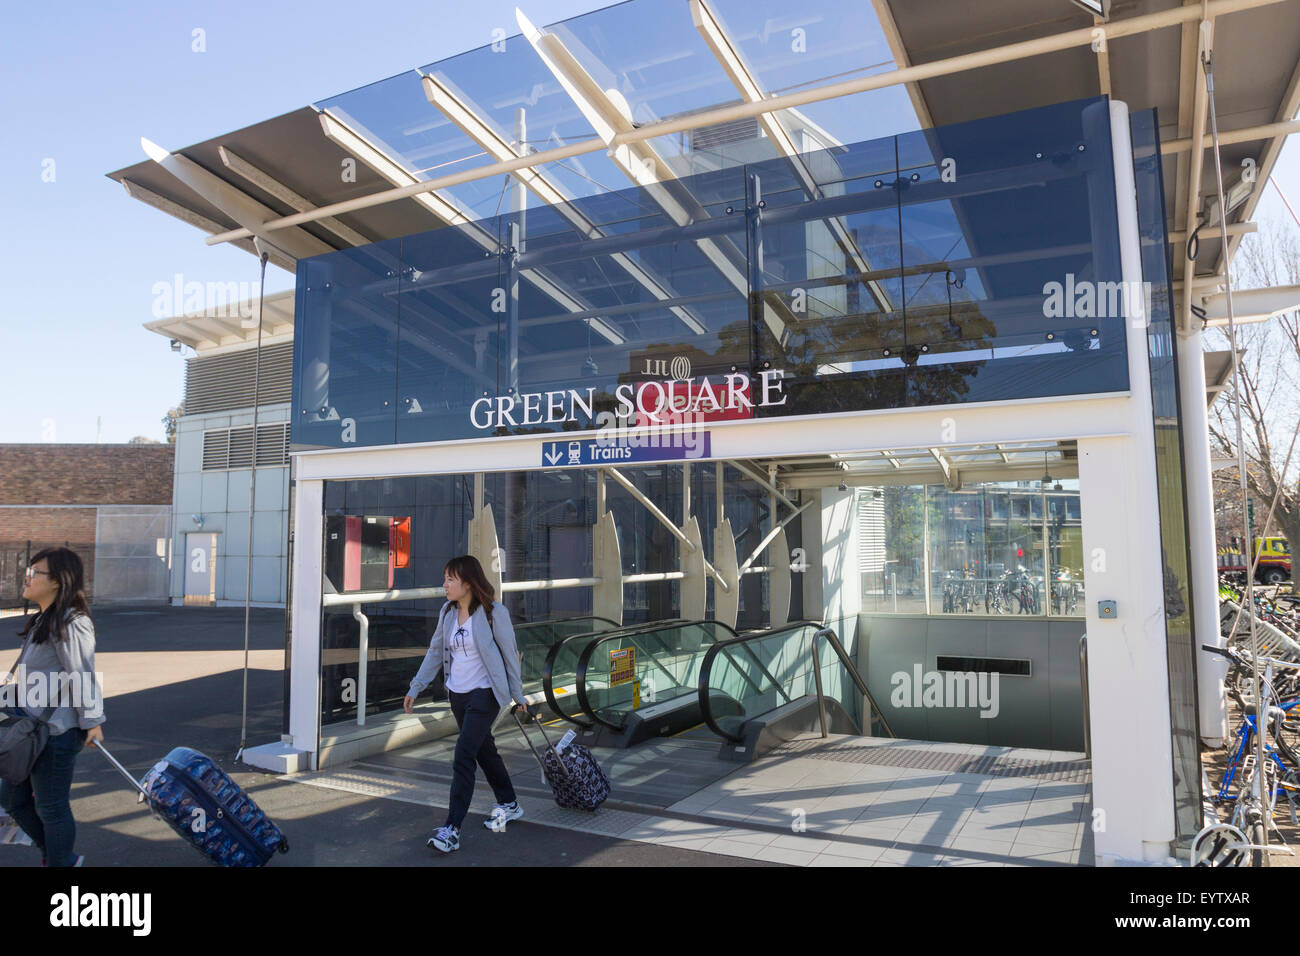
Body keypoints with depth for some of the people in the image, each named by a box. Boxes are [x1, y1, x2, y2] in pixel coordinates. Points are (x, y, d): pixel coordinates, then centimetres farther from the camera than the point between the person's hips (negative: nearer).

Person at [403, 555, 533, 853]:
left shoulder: (494, 613, -15)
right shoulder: (447, 611, 3)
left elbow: (510, 655, -7)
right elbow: (435, 651, 12)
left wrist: (518, 696, -2)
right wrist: (415, 688, 11)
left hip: (484, 694, -7)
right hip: (457, 694, 7)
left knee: (464, 754, -12)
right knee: (484, 750, 18)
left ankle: (452, 829, -6)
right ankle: (509, 805, 36)